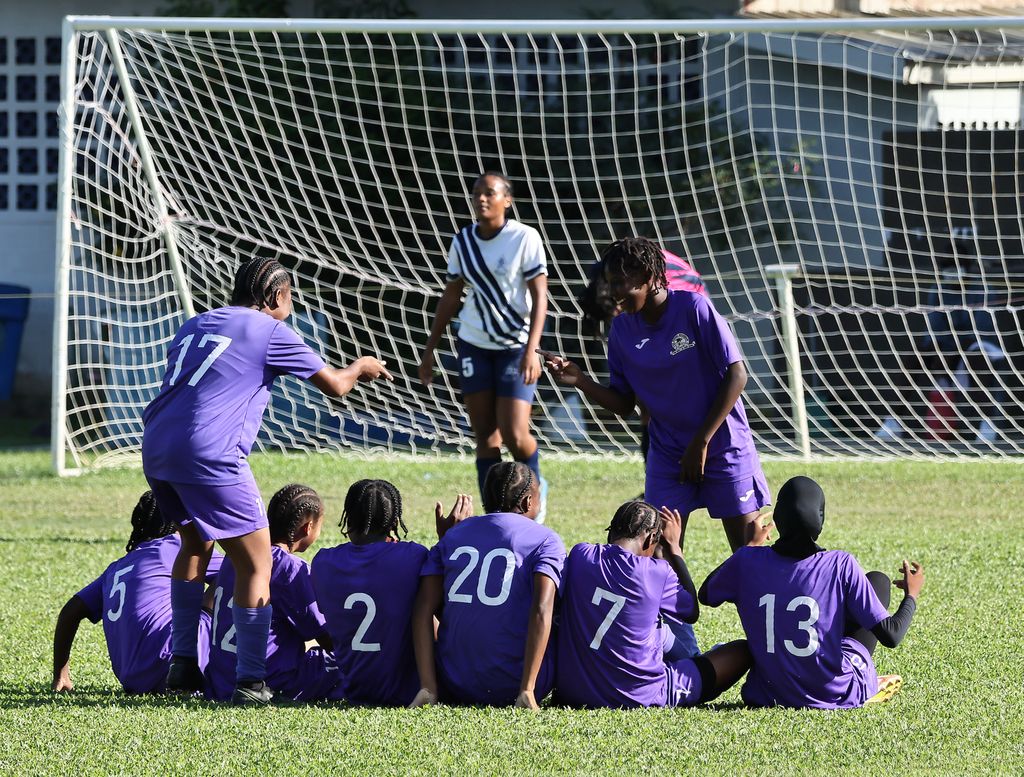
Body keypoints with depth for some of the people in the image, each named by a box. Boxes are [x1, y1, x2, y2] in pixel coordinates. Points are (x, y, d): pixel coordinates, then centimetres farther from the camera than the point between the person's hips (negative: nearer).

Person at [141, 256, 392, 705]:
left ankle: (182, 666, 28)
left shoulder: (194, 326, 23)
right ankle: (250, 682, -5)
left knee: (196, 544, 29)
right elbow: (333, 386, 12)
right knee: (255, 565, 2)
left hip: (156, 449, 7)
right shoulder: (269, 331, 5)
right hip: (209, 455, -7)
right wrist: (361, 368, 33)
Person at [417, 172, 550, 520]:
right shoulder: (462, 242, 4)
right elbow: (450, 298, 13)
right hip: (474, 345, 4)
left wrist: (531, 350, -22)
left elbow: (539, 297, -12)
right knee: (485, 435, 1)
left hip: (515, 346, -4)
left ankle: (536, 487, 20)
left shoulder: (525, 238, -11)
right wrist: (429, 349, 13)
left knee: (515, 435, -11)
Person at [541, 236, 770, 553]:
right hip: (668, 452, 4)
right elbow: (624, 404, 6)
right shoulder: (622, 330, 0)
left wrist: (701, 442, -15)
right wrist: (580, 381, -12)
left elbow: (736, 375, -14)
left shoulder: (694, 308, -14)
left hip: (723, 446, -4)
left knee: (748, 548, -3)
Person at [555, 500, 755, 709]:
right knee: (742, 651, 7)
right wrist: (674, 547, 13)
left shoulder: (580, 555, -4)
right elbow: (691, 612, 8)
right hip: (639, 697, -6)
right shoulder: (657, 572, -12)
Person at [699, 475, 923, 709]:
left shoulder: (747, 561, -12)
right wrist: (912, 596, 5)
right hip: (838, 694, -3)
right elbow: (891, 636, -16)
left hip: (768, 695, 3)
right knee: (878, 580, 16)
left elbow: (705, 596, 11)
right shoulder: (841, 566, -19)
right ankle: (868, 685, 27)